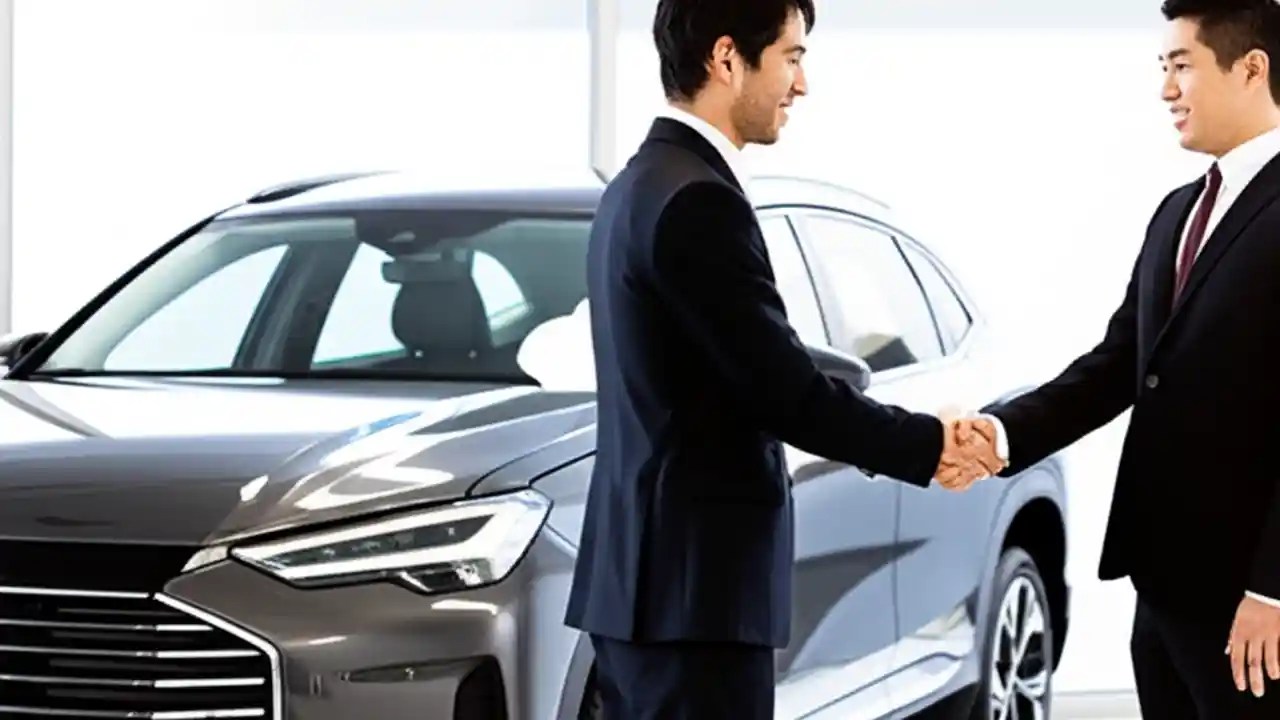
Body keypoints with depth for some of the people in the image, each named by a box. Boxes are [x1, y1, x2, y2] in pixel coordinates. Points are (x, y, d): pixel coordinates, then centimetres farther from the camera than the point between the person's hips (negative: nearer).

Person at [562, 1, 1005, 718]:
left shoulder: (642, 185, 15)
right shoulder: (697, 201, -17)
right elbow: (786, 390, -17)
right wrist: (929, 444, -5)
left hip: (646, 574, 10)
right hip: (693, 583, -10)